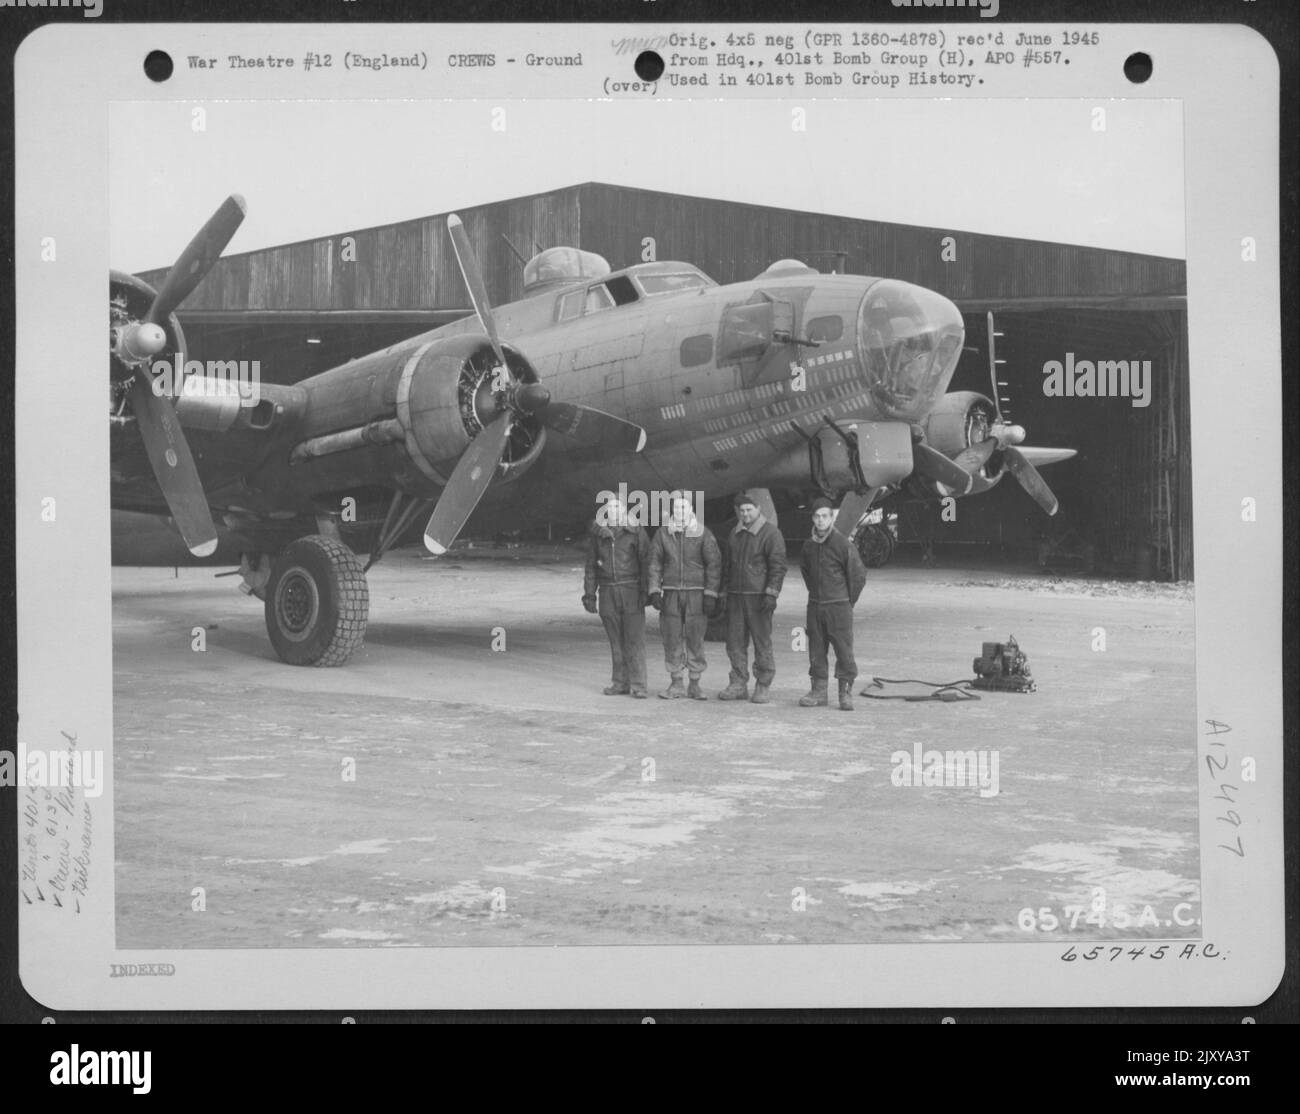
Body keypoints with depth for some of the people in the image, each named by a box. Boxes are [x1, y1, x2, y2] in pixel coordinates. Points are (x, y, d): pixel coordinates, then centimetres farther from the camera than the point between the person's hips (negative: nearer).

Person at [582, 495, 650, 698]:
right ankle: (620, 682, 15)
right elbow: (591, 566, 14)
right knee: (616, 641, 8)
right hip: (607, 593, 3)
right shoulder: (596, 536, 7)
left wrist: (646, 591, -8)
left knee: (634, 639, -7)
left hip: (631, 590, -3)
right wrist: (589, 594, 11)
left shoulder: (636, 533, -2)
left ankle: (638, 684, -6)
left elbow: (646, 563, -2)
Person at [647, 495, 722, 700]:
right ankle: (675, 685, 11)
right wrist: (654, 591, -2)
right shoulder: (663, 533, 6)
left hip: (696, 593, -2)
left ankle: (695, 685, 7)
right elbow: (655, 563, 7)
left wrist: (711, 595, -7)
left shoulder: (703, 534, -1)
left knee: (695, 638, -2)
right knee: (671, 638, 1)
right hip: (671, 593, 2)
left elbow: (713, 565, -2)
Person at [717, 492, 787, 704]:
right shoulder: (735, 534, 16)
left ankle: (763, 687, 3)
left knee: (762, 642, -2)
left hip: (758, 597, -6)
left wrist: (771, 594, -18)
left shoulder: (771, 534, -5)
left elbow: (778, 567, -10)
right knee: (735, 641, 5)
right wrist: (727, 594, 19)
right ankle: (739, 684, 11)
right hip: (735, 596, 6)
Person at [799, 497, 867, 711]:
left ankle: (846, 692, 1)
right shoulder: (809, 546, 6)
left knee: (844, 649, -5)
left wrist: (848, 601, 1)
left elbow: (859, 575, -5)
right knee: (816, 650, 8)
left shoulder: (844, 545, -10)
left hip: (838, 607, -5)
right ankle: (819, 691, 15)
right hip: (815, 605, 5)